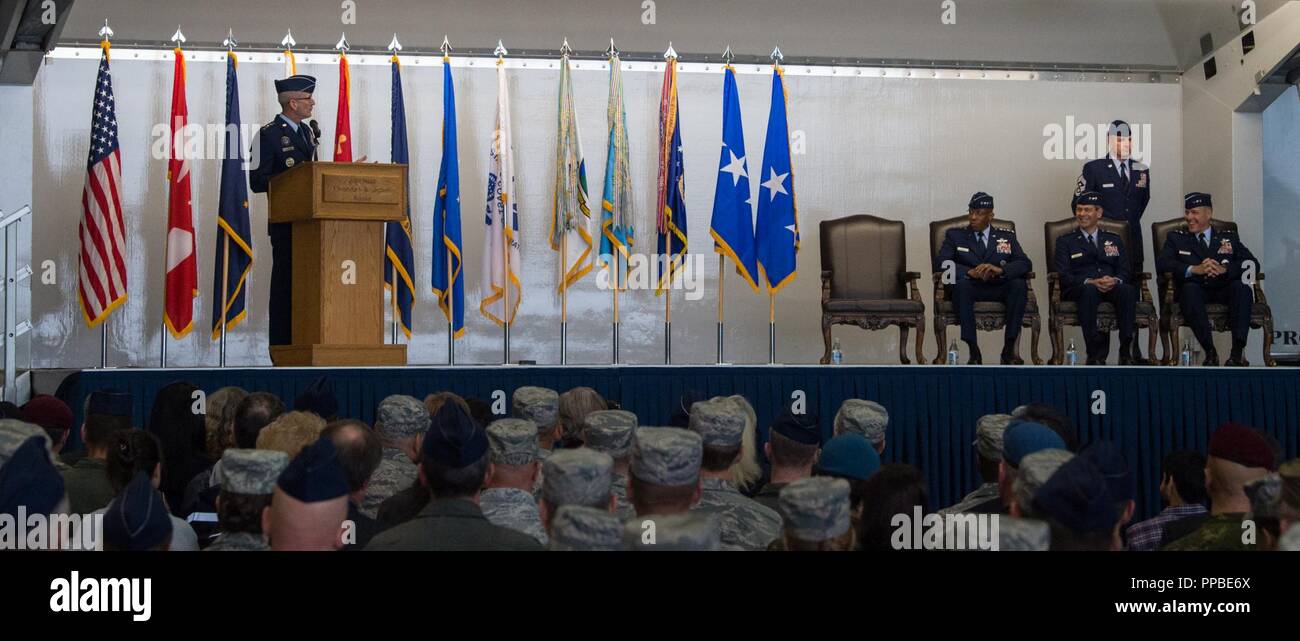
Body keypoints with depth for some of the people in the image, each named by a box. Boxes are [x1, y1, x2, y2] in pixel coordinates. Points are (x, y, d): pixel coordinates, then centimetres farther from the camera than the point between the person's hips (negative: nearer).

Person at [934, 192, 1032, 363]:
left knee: (1019, 284, -30)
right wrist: (970, 272, -20)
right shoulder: (955, 235, 14)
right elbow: (940, 262, -3)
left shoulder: (1007, 236, 16)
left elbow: (1025, 264, 1)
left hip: (999, 289, 1)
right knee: (961, 284, -35)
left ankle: (1009, 349, -28)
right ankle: (973, 352, -35)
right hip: (970, 287, -1)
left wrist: (1000, 269, -20)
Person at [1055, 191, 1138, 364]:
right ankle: (1095, 355, -40)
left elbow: (1125, 271, 13)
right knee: (1089, 290, -39)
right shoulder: (1065, 241, 16)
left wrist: (1115, 280, -13)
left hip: (1111, 287, 2)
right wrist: (1090, 282, -17)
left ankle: (1126, 352, -36)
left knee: (1128, 290, -33)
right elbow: (1063, 275, 1)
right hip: (1078, 289, -2)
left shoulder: (1114, 240, 24)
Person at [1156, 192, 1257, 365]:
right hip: (1196, 291, -1)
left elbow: (1253, 264, 5)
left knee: (1241, 286, -31)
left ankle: (1238, 351, -37)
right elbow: (1162, 263, -1)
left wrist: (1224, 270, -15)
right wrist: (1194, 270, -18)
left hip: (1224, 291, 1)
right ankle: (1210, 352, -36)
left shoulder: (1230, 238, 21)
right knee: (1190, 288, -35)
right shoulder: (1176, 238, 19)